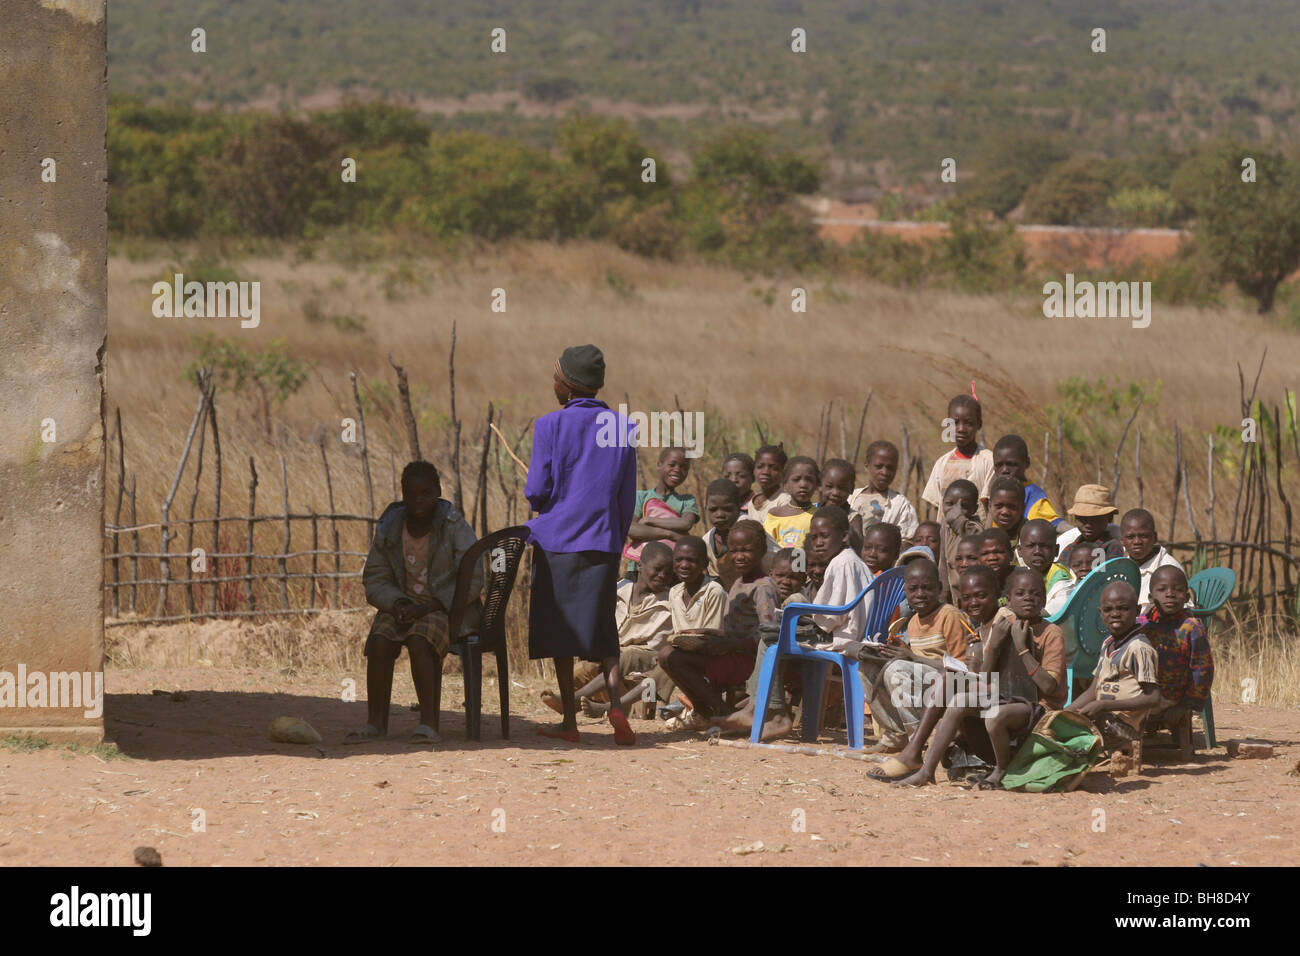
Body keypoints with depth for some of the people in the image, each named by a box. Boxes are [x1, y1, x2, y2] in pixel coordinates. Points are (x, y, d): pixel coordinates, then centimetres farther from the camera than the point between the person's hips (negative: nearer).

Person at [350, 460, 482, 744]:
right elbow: (374, 580, 6)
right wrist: (398, 603, -15)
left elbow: (472, 581, -13)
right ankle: (375, 722, -22)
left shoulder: (454, 526, -9)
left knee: (418, 640, -33)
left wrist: (429, 607, -22)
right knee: (379, 642, -26)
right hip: (403, 602, 4)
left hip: (448, 607, -4)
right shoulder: (389, 528, 2)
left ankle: (428, 721, -30)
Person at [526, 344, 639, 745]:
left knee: (561, 633, 5)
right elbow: (627, 499, 6)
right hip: (603, 542, 3)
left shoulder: (550, 426, -8)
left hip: (557, 540, -3)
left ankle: (569, 721, 5)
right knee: (603, 630, 9)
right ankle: (616, 702, -14)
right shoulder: (623, 428, 3)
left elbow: (537, 491, -9)